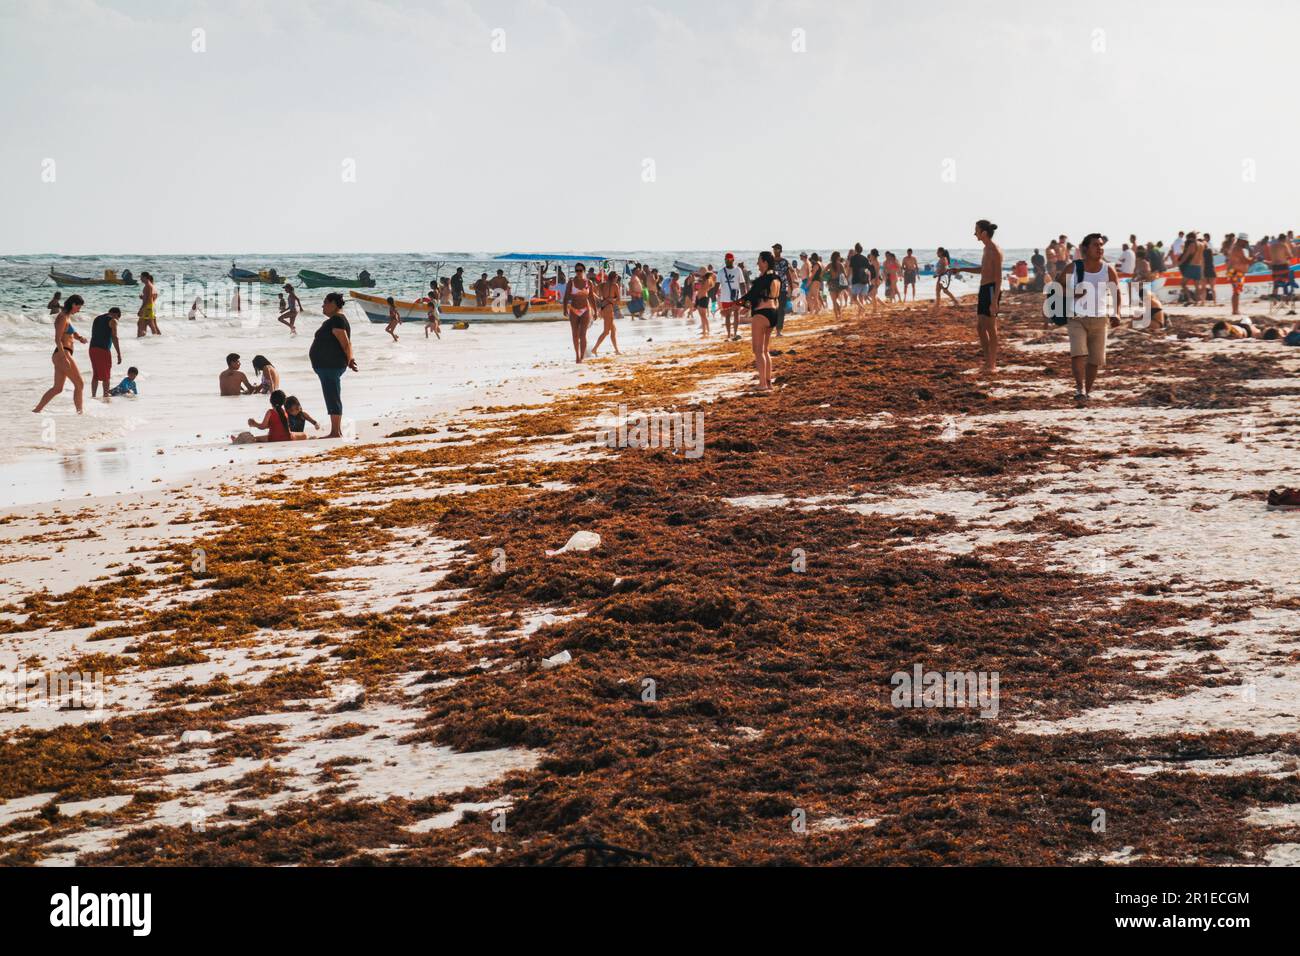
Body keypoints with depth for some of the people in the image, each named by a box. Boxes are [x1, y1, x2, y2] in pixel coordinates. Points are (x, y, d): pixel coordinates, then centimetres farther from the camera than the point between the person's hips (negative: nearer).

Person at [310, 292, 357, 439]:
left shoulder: (337, 320, -17)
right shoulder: (334, 320, 16)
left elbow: (346, 343, -19)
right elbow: (346, 343, 18)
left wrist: (349, 361, -11)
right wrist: (349, 360, 11)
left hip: (331, 366, -11)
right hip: (327, 366, 11)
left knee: (333, 399, -8)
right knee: (333, 399, 14)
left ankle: (336, 433, -7)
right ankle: (337, 431, 19)